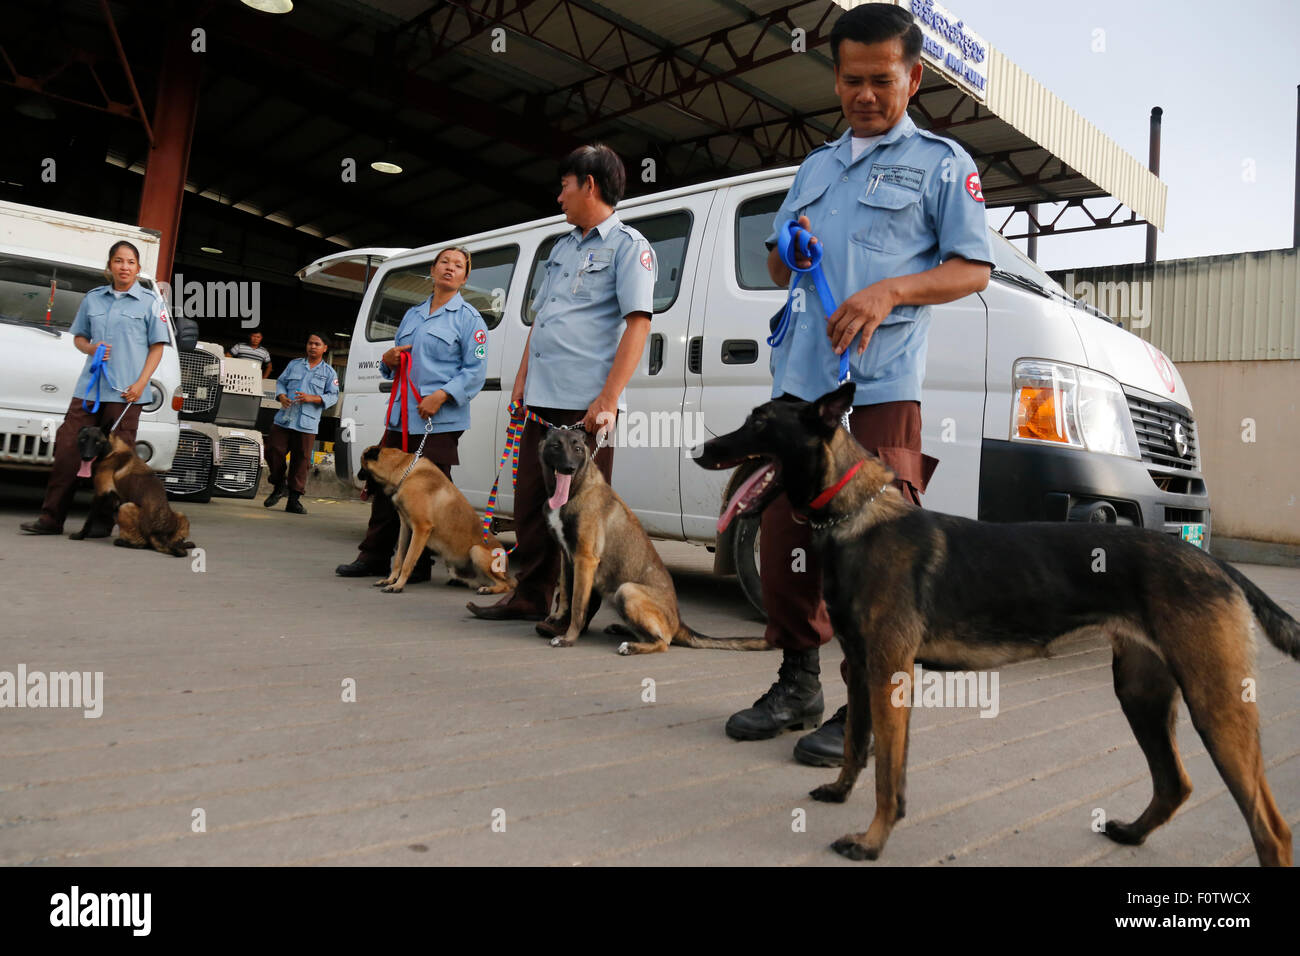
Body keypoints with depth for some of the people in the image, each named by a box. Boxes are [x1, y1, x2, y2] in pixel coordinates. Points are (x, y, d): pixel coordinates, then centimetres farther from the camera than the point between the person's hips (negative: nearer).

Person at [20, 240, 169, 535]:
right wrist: (91, 348, -2)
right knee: (68, 449, -1)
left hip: (125, 391, -4)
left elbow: (157, 347, 1)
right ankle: (51, 517, 4)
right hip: (88, 388, 4)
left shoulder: (150, 302, 4)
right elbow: (78, 337, 22)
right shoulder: (93, 298, 14)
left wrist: (140, 384, -10)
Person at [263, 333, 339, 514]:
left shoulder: (329, 372, 7)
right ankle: (278, 488, 21)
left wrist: (312, 398, -14)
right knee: (273, 452, -1)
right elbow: (280, 382, 18)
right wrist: (281, 396, -4)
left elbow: (333, 395, 2)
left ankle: (294, 499, 5)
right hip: (283, 419, 2)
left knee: (301, 460, -2)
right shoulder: (294, 364, 15)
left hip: (307, 424, -2)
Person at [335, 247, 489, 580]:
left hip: (439, 422, -6)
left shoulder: (469, 318, 1)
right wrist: (388, 360, 5)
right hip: (400, 418, 7)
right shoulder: (412, 315, 21)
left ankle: (418, 564, 4)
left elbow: (476, 371, -7)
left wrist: (440, 396, -19)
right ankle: (374, 556, 19)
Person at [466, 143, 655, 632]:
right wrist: (522, 378, 17)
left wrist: (609, 399, -20)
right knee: (531, 498, 12)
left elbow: (638, 324, -12)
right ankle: (530, 595, 23)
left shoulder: (628, 245, -3)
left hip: (585, 403, -8)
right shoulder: (562, 247, 22)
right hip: (541, 398, 8)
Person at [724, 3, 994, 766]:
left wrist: (892, 290, -15)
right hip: (800, 382, 6)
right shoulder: (817, 166, 25)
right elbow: (777, 265, 29)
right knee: (784, 538, 6)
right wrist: (792, 254, 5)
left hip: (881, 388, -5)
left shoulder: (941, 162, 9)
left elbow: (973, 269, 2)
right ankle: (799, 685, 21)